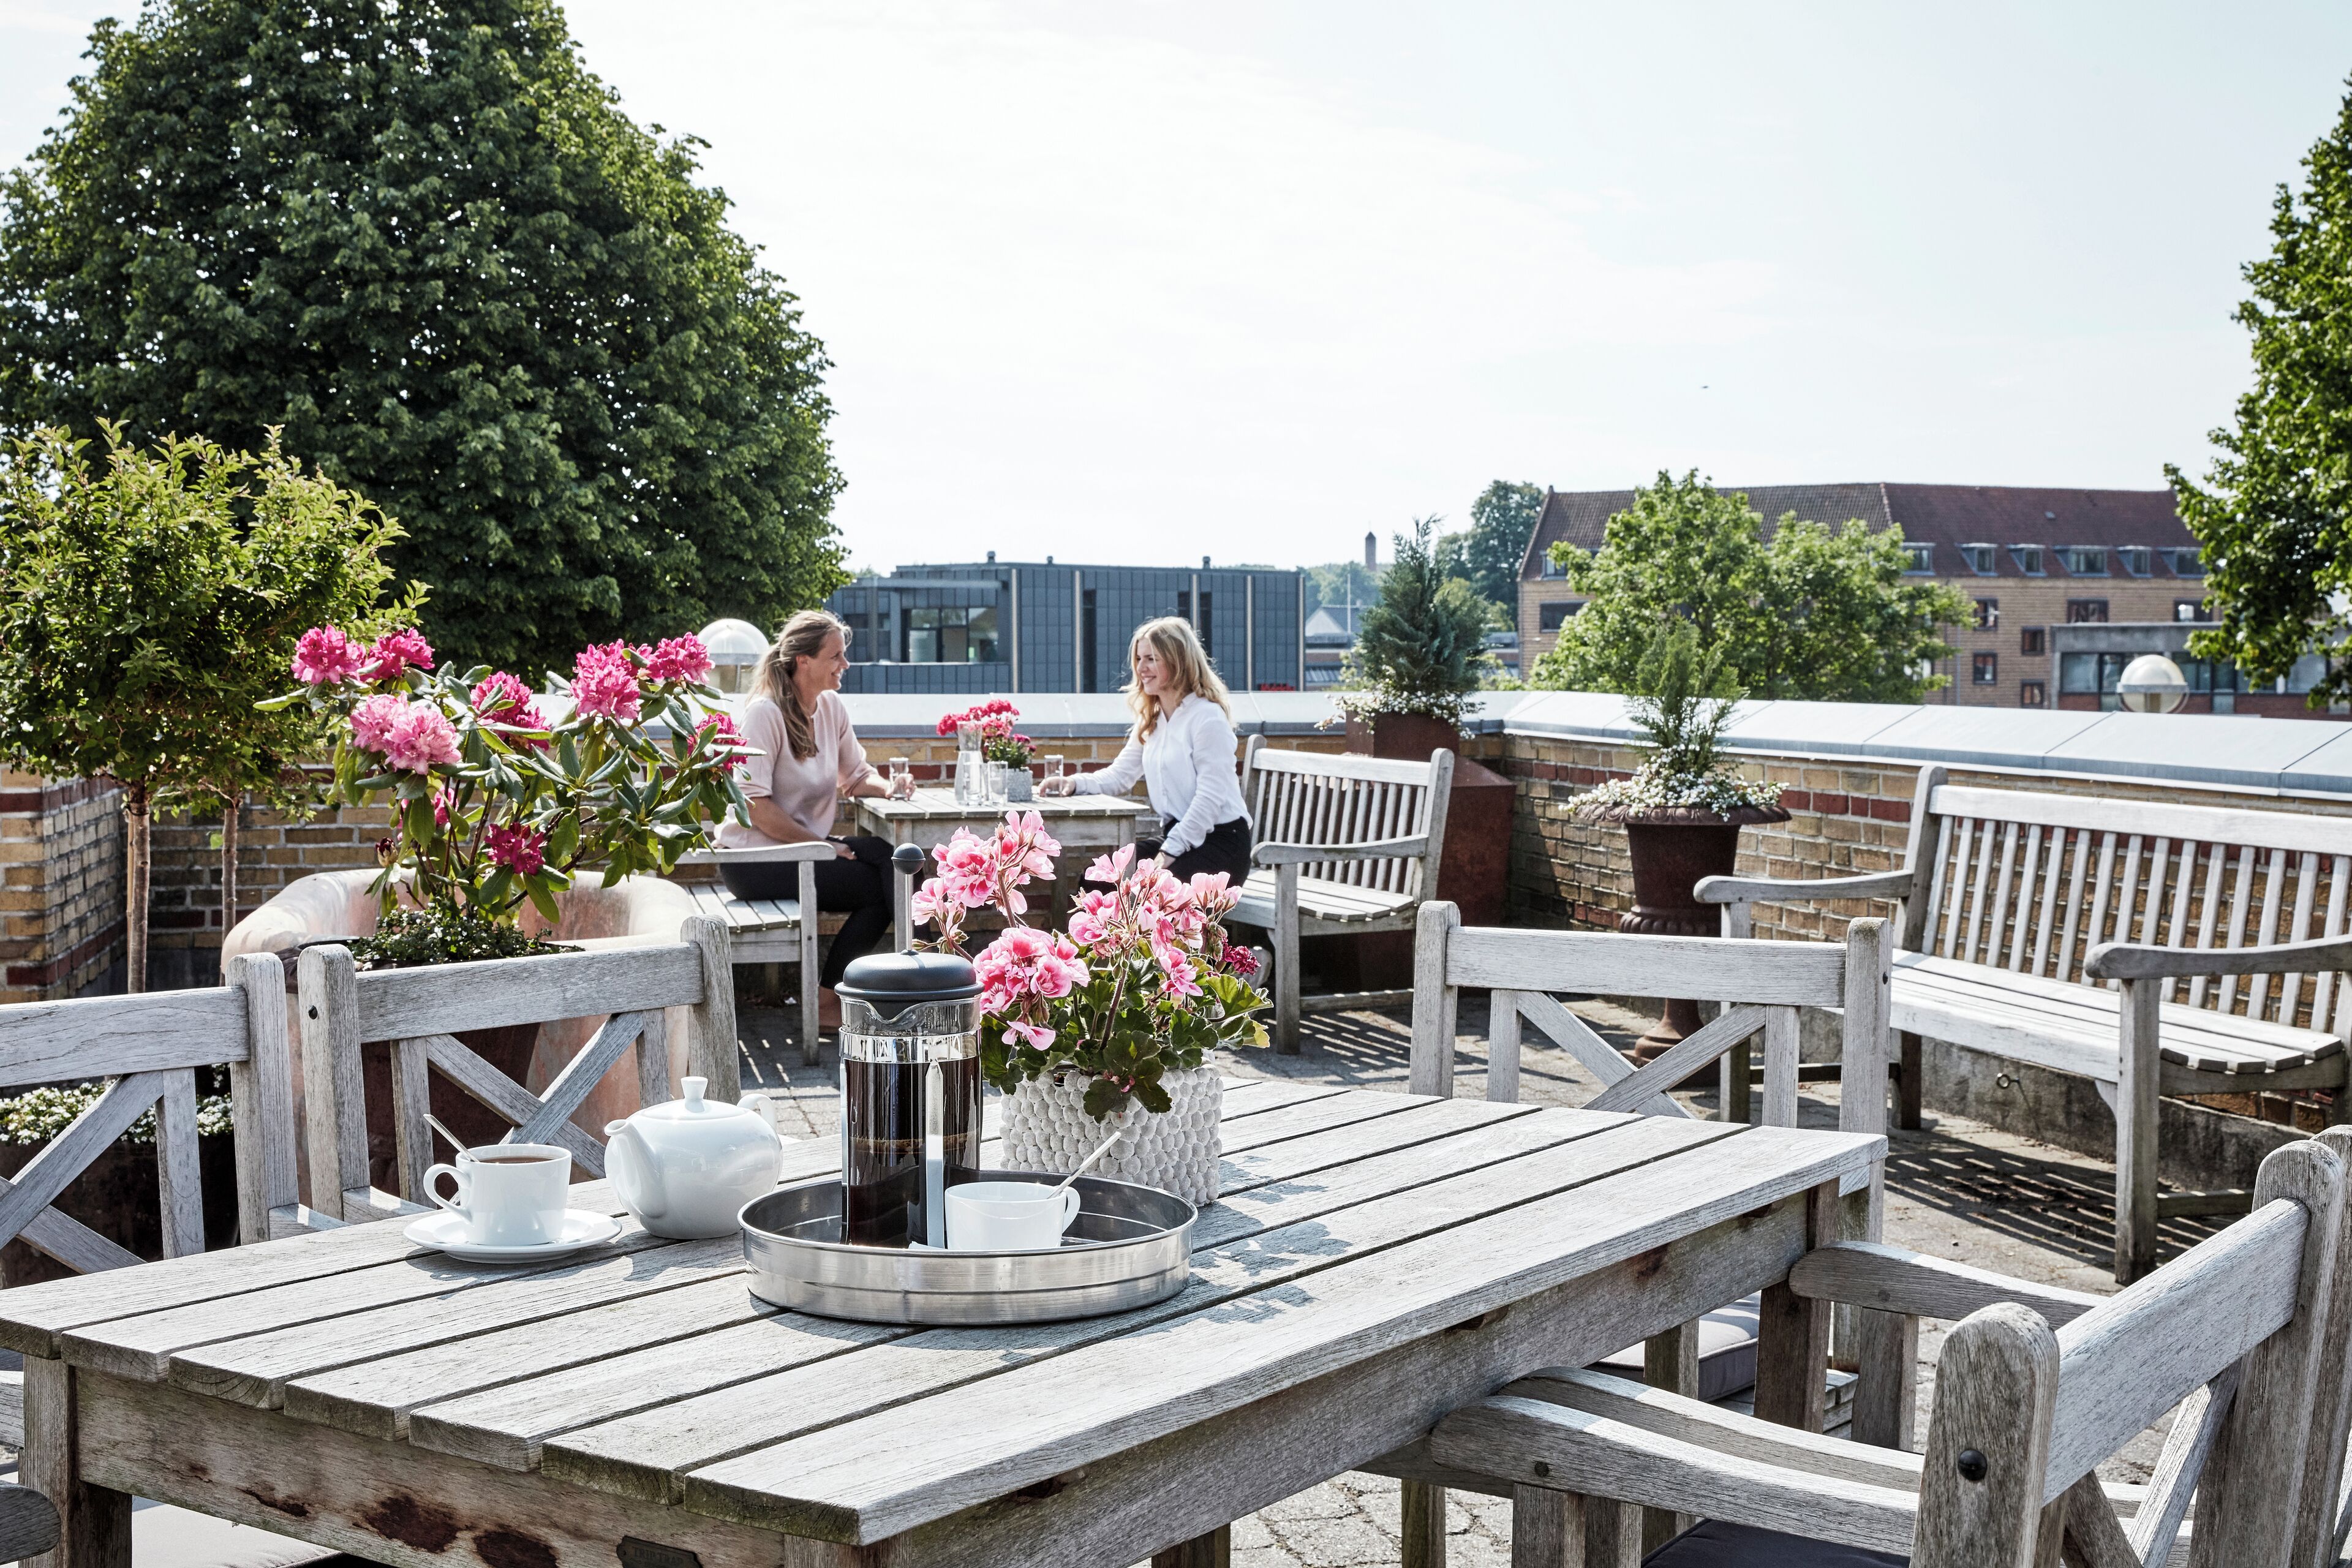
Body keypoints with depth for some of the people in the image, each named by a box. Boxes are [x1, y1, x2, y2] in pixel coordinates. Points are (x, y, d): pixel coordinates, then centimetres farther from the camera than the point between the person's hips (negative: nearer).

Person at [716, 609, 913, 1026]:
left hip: (807, 847, 7)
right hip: (754, 858, -7)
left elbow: (854, 774, 15)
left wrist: (887, 787, -8)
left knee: (890, 858, -15)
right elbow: (754, 806, -21)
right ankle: (825, 1003, -3)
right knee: (880, 886, -16)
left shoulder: (832, 707, 7)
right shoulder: (765, 713, -17)